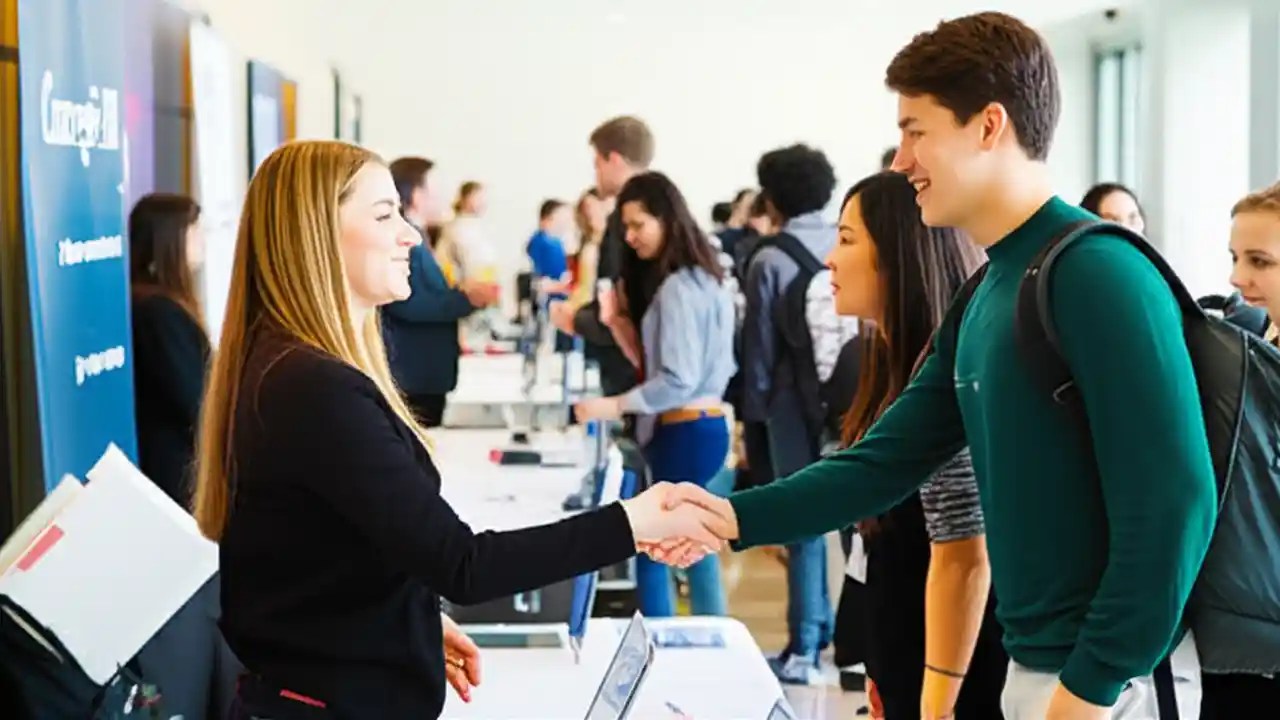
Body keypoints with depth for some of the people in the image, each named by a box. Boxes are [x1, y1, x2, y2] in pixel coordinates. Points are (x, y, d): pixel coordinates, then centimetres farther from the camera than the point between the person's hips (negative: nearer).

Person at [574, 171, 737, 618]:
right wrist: (619, 322, 5)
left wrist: (614, 407, -19)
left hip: (685, 432, -10)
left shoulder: (677, 287, -17)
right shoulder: (700, 278, 14)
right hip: (702, 428, 10)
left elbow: (678, 380, -21)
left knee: (652, 555, -4)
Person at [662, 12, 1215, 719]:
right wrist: (734, 517, -2)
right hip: (1037, 658, 9)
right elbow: (887, 460, 9)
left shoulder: (1098, 274, -18)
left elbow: (1171, 505, -23)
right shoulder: (982, 299, 10)